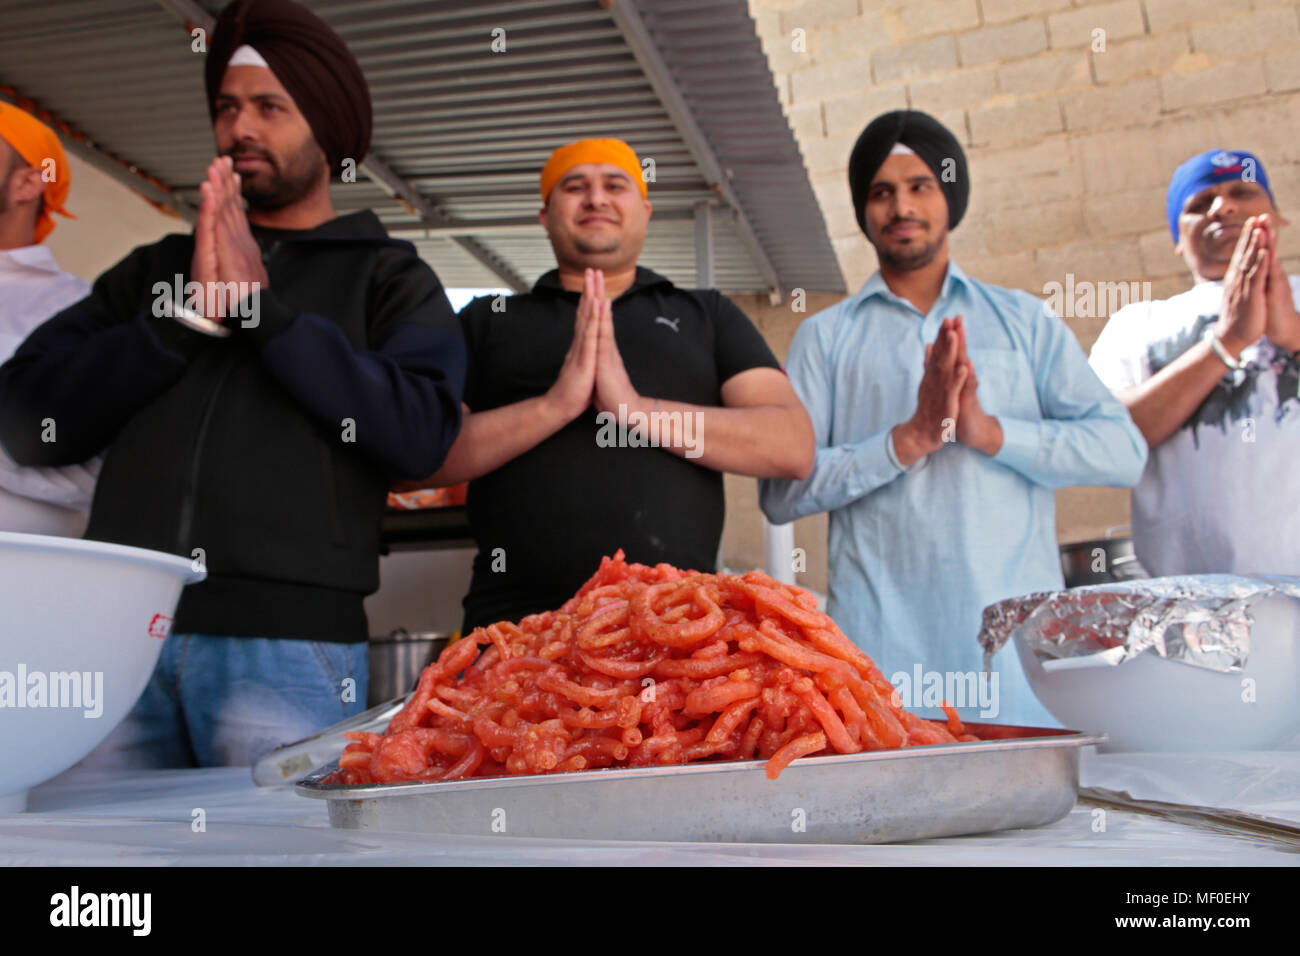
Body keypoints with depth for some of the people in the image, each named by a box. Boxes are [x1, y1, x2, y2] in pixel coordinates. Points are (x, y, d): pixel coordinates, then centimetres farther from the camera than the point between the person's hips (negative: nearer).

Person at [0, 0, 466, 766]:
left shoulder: (388, 279, 11)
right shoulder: (156, 269, 20)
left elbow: (423, 433, -9)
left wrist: (262, 304, -6)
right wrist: (186, 314, -4)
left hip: (287, 640, -3)